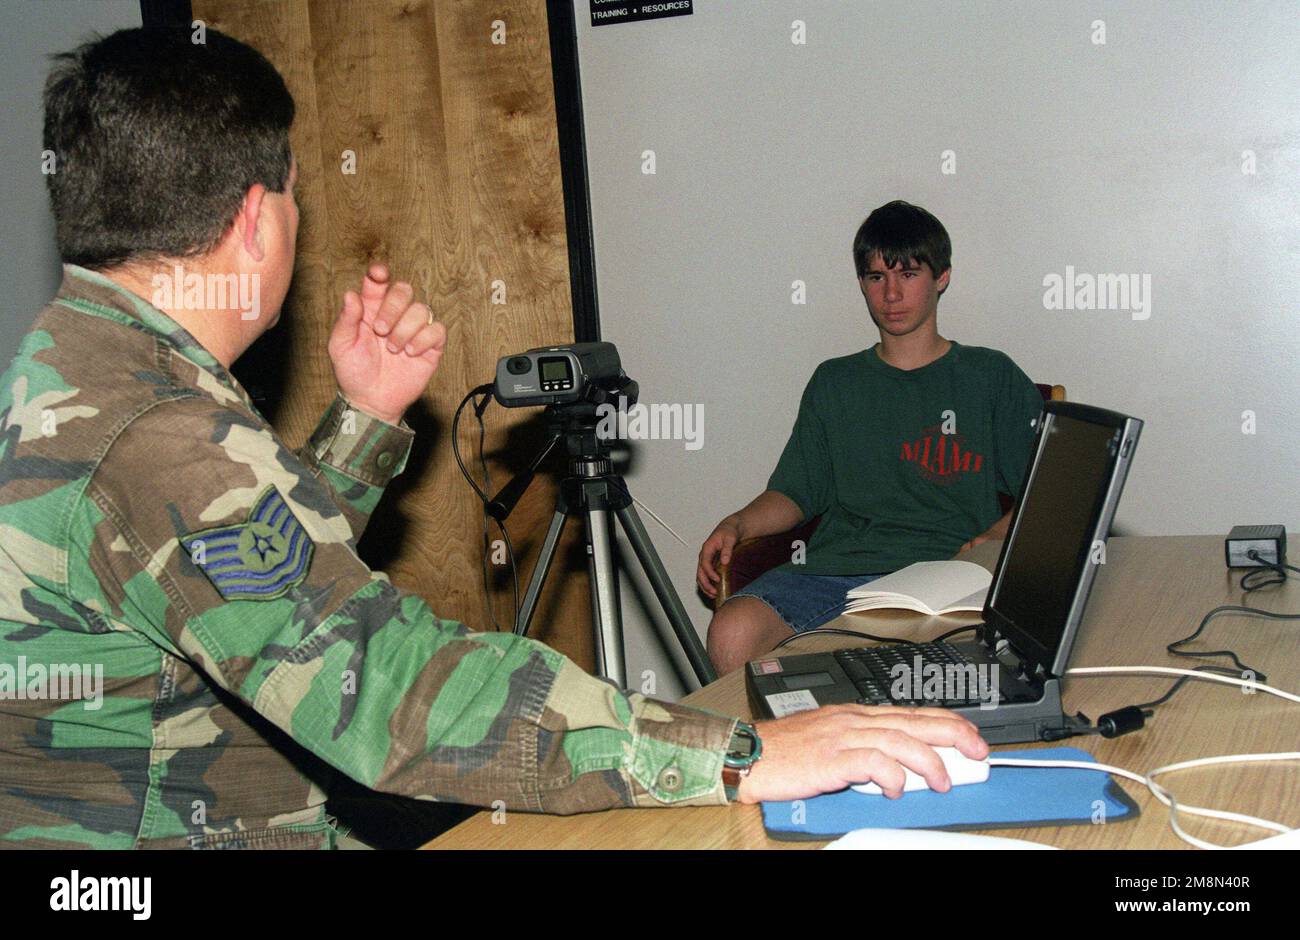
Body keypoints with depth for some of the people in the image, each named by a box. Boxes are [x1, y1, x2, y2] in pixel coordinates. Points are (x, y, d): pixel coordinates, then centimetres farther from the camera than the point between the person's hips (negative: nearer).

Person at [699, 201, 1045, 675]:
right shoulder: (834, 382, 24)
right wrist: (736, 525, 1)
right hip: (834, 565, 2)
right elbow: (793, 494, 20)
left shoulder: (991, 376, 16)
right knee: (732, 632, -28)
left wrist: (993, 539, -7)